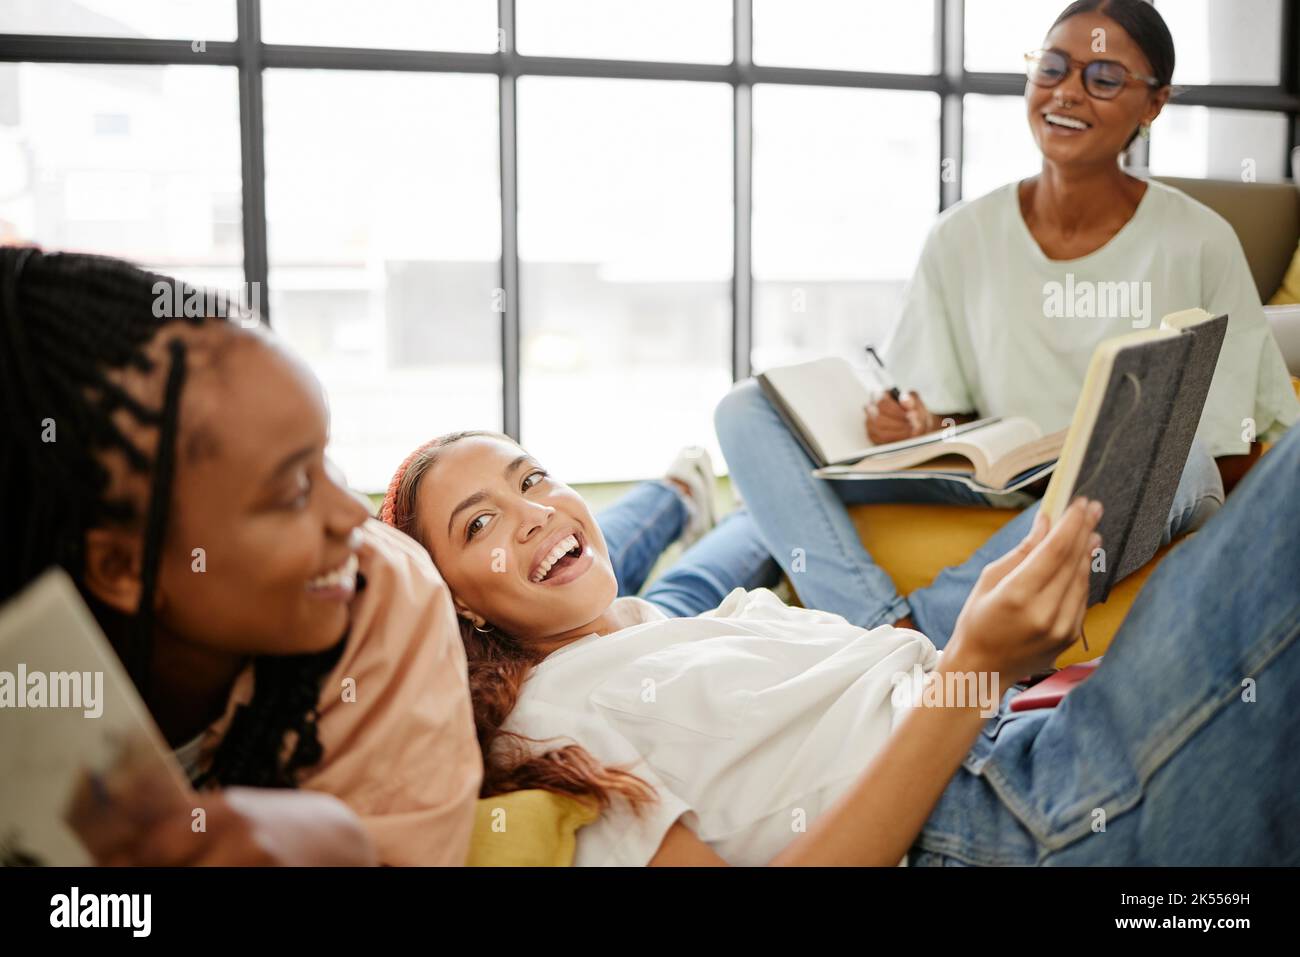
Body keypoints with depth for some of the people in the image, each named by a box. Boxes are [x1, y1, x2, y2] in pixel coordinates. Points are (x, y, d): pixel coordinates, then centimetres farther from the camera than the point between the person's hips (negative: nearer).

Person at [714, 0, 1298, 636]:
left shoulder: (1199, 243, -2)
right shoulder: (962, 238, 5)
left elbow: (1230, 447, 0)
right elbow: (936, 412, 9)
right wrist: (923, 431, -14)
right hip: (983, 483, 3)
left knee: (1176, 461, -40)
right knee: (747, 411, -13)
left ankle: (923, 630, -32)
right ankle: (886, 628, -34)